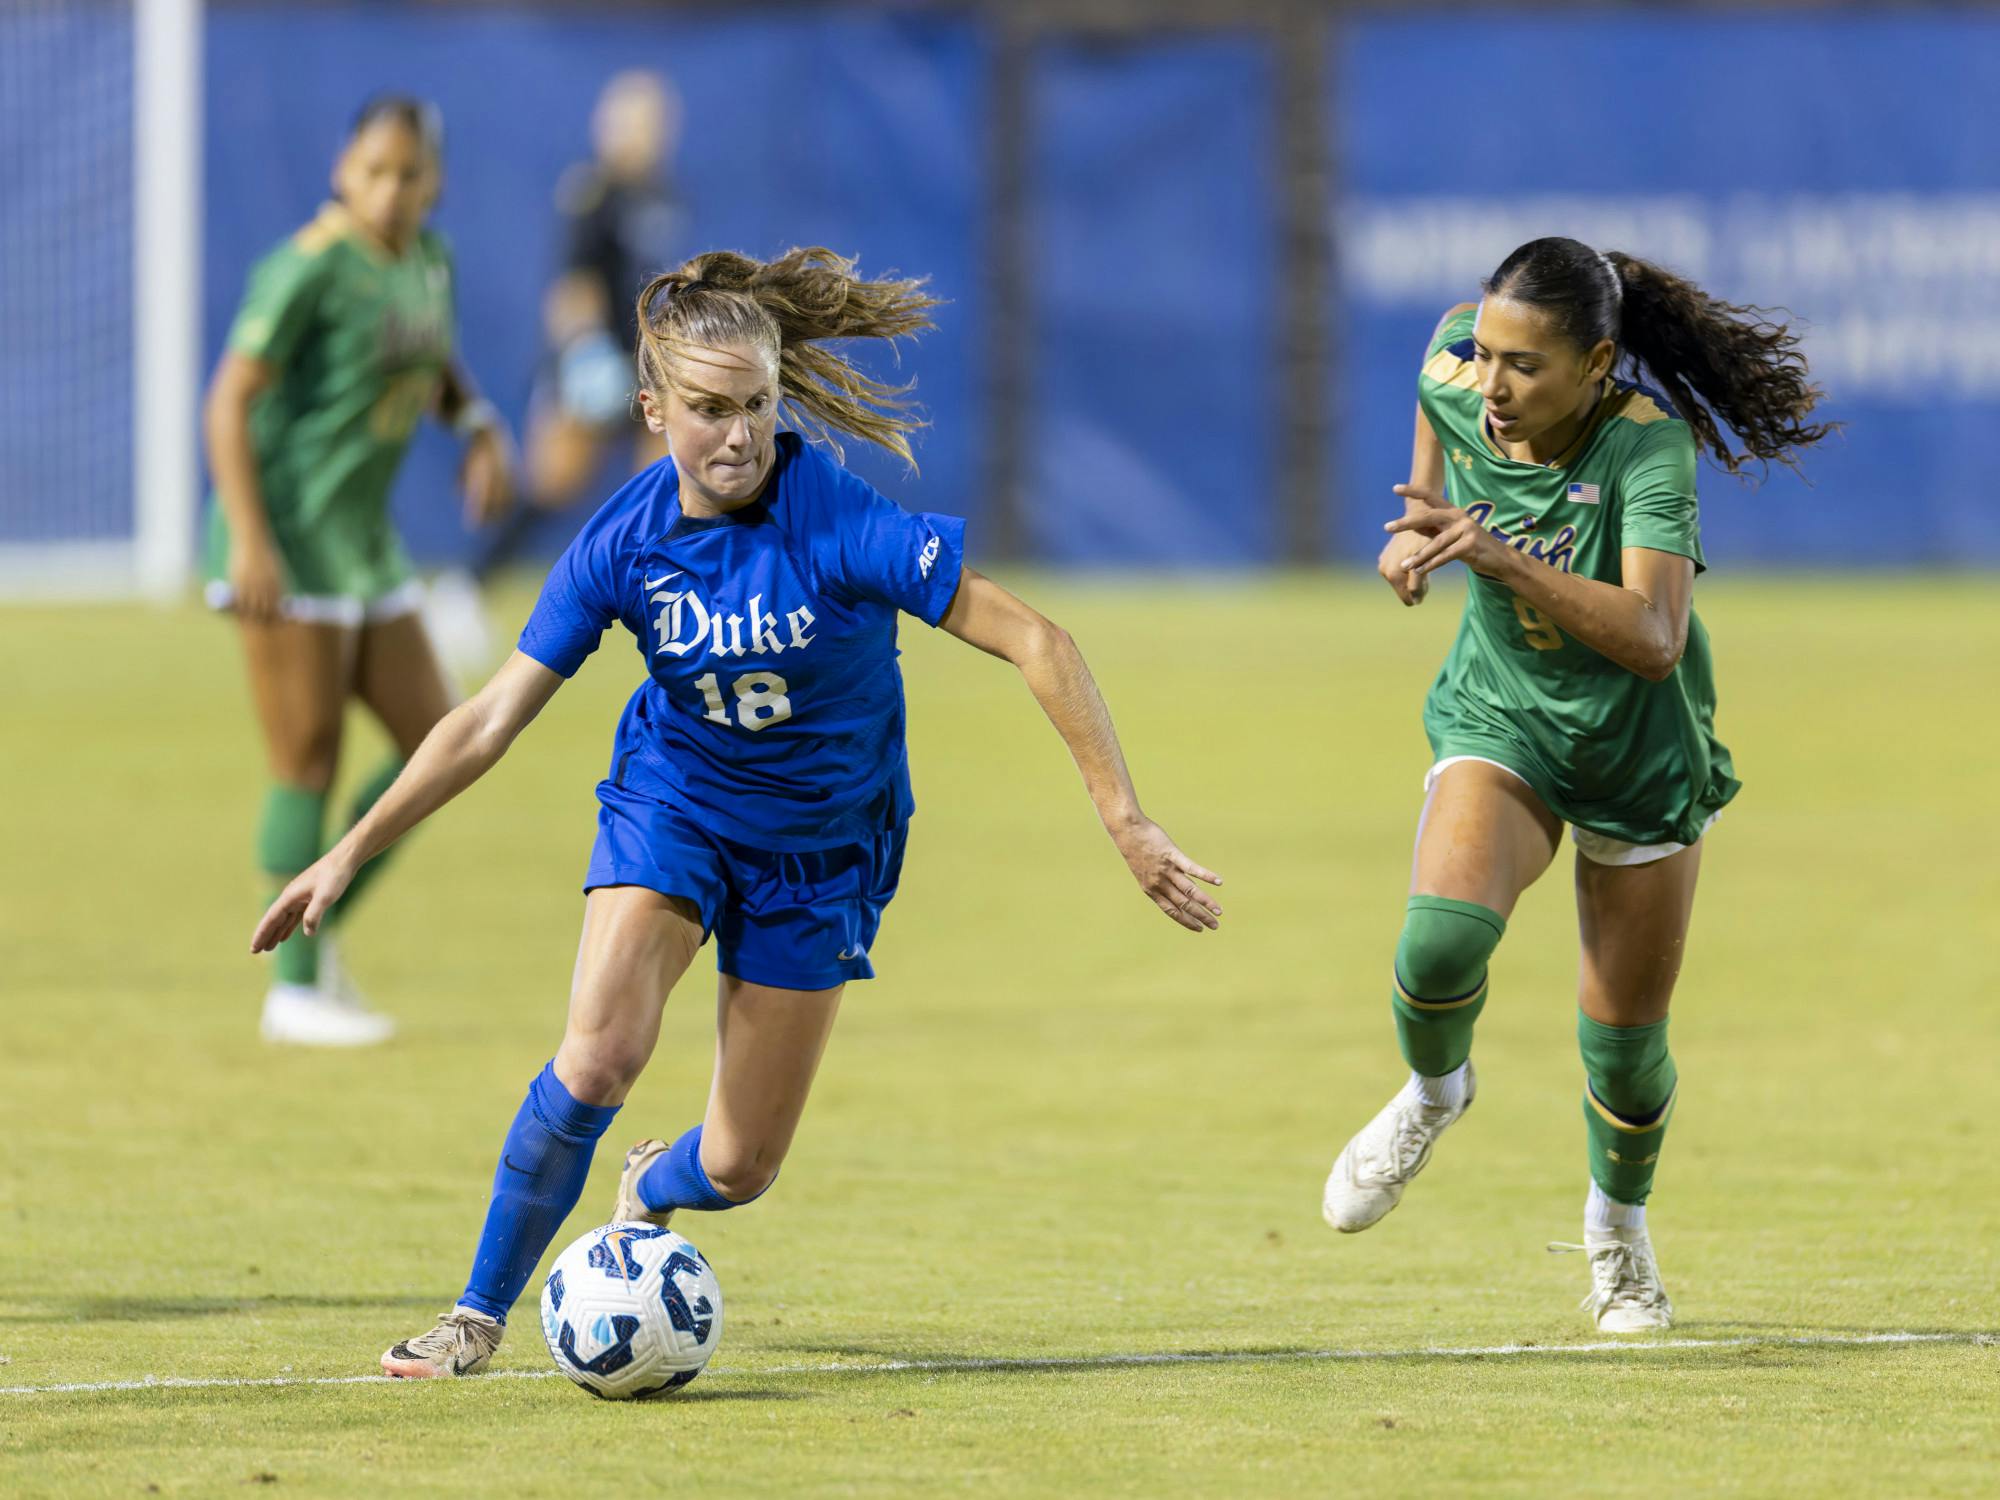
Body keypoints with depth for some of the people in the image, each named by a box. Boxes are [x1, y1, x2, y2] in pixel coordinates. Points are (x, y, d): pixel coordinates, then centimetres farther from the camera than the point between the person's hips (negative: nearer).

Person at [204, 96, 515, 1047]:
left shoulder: (427, 260, 8)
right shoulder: (309, 269, -16)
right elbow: (230, 399, -17)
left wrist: (481, 427, 6)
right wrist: (248, 541, -24)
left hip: (363, 542, 8)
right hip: (285, 539, -8)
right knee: (308, 764, -5)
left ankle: (317, 924, 17)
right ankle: (295, 987, 3)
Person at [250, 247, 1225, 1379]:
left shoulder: (838, 521, -28)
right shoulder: (625, 542, -17)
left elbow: (1037, 643, -26)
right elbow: (491, 721, -9)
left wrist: (1127, 823, -29)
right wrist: (350, 852, -11)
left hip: (823, 839, -1)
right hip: (672, 804, 1)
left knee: (739, 1168, 3)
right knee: (597, 1058, -25)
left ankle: (653, 1188, 42)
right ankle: (480, 1317, -6)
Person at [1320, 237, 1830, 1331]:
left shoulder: (1650, 447, -28)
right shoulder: (1456, 385, -17)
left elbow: (1654, 639, -38)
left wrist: (1497, 555, -47)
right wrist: (1421, 524, 7)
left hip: (1643, 753, -2)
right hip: (1502, 724, 2)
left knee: (1626, 1034, 8)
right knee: (1442, 935, -28)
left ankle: (1617, 1227, 39)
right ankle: (1433, 1094, 6)